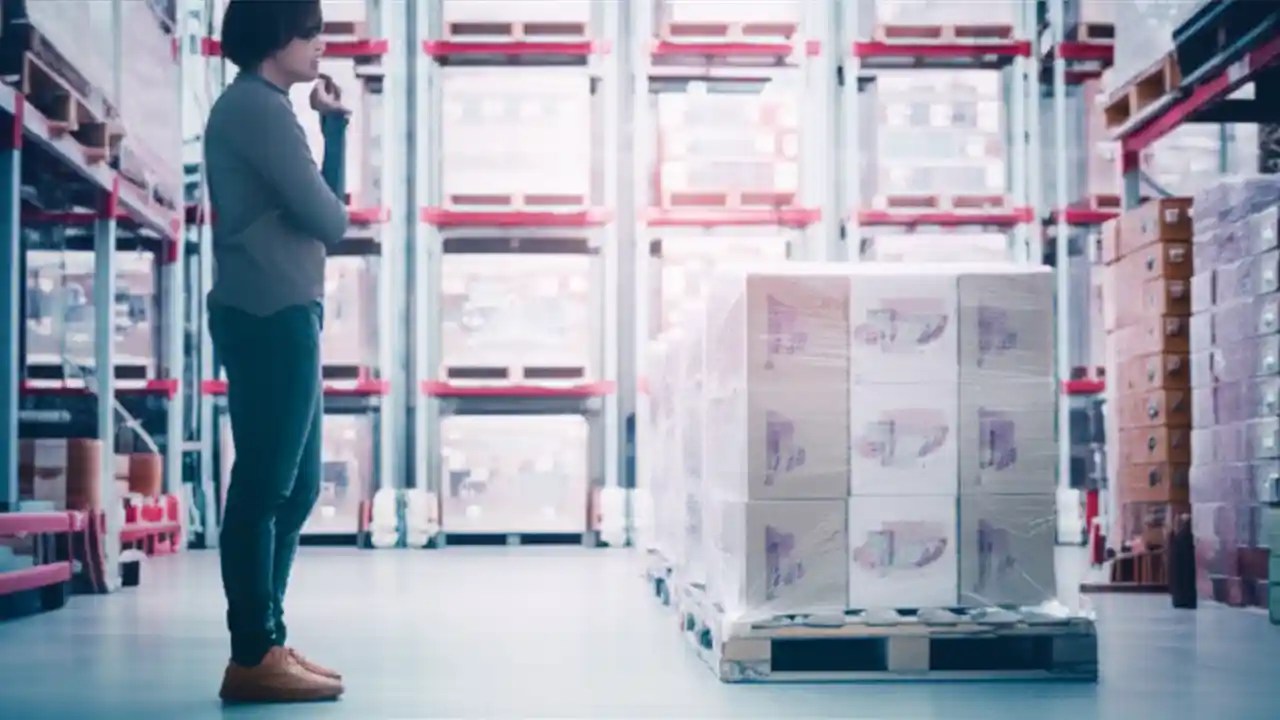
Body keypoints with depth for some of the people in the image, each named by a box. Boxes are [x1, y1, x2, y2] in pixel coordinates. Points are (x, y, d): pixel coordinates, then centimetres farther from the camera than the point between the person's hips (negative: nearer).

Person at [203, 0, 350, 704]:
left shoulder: (258, 108, 22)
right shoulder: (256, 107, -10)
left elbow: (320, 202, 21)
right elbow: (329, 219, -13)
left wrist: (334, 124, 16)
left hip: (281, 316, 11)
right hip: (270, 318, -11)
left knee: (294, 486, 12)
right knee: (264, 486, -10)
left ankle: (266, 642, 16)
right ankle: (252, 658, -8)